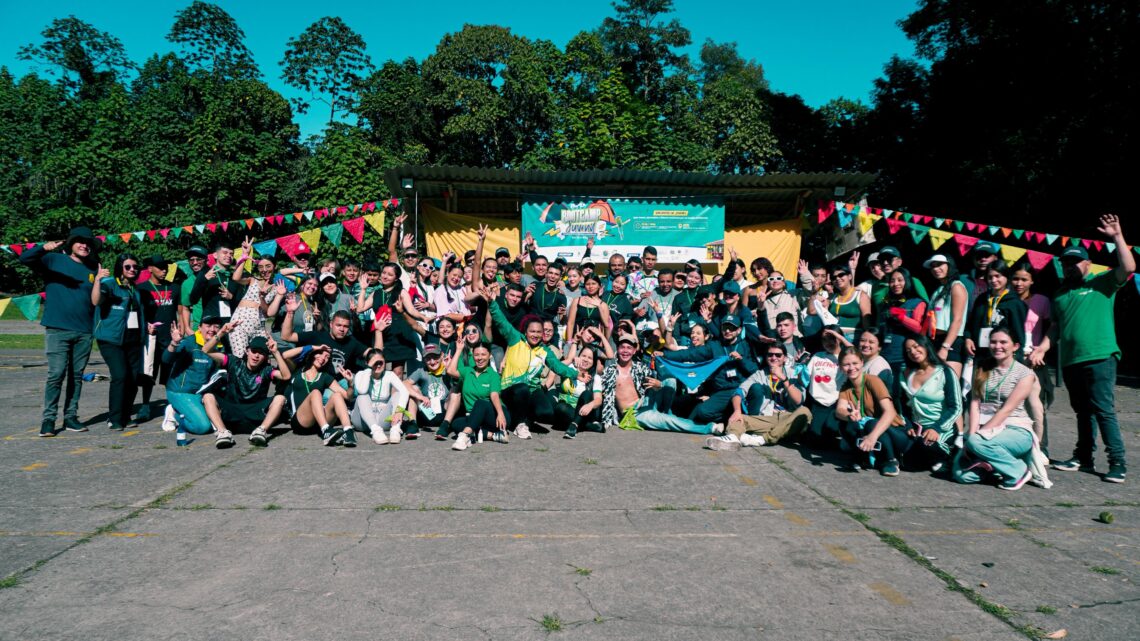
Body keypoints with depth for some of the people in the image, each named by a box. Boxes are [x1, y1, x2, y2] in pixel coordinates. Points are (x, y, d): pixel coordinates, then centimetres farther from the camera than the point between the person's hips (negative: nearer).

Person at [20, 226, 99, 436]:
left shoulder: (92, 269, 13)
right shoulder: (54, 260, 4)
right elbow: (25, 258, -9)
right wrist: (43, 248, -27)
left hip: (84, 332, 4)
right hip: (57, 329, -4)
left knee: (76, 376, 8)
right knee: (56, 374, -9)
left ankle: (71, 417, 16)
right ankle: (48, 419, 0)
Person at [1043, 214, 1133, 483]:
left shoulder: (1102, 283, 4)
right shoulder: (1060, 294, 18)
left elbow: (1128, 268, -14)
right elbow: (1056, 327, 19)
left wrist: (1117, 237, -17)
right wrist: (1042, 348, 5)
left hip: (1099, 357, -6)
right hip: (1069, 361, 6)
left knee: (1103, 409, -10)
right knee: (1083, 411, 13)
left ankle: (1118, 462, -5)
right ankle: (1083, 457, 20)